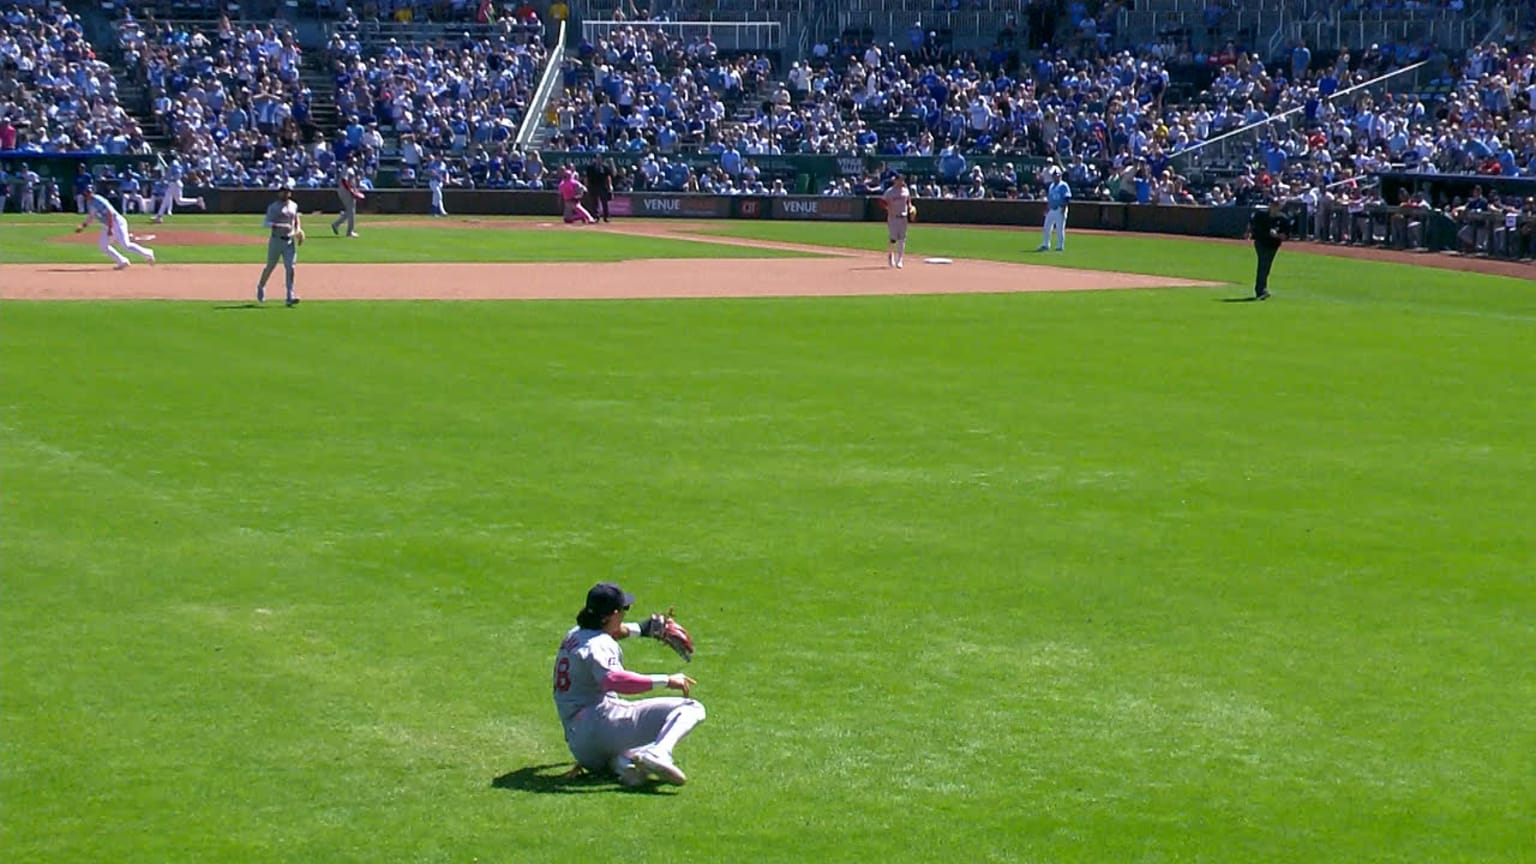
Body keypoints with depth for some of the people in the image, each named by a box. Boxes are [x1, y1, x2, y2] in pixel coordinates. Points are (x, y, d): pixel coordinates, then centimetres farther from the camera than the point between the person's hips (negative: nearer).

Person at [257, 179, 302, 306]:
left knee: (290, 268, -8)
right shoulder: (273, 207, -4)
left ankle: (290, 297, -11)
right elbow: (265, 223, -14)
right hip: (276, 240, -3)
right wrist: (280, 226, -27)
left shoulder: (294, 206, 12)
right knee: (270, 267, 9)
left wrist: (298, 230, 5)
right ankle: (261, 287, 35)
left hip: (290, 241, 3)